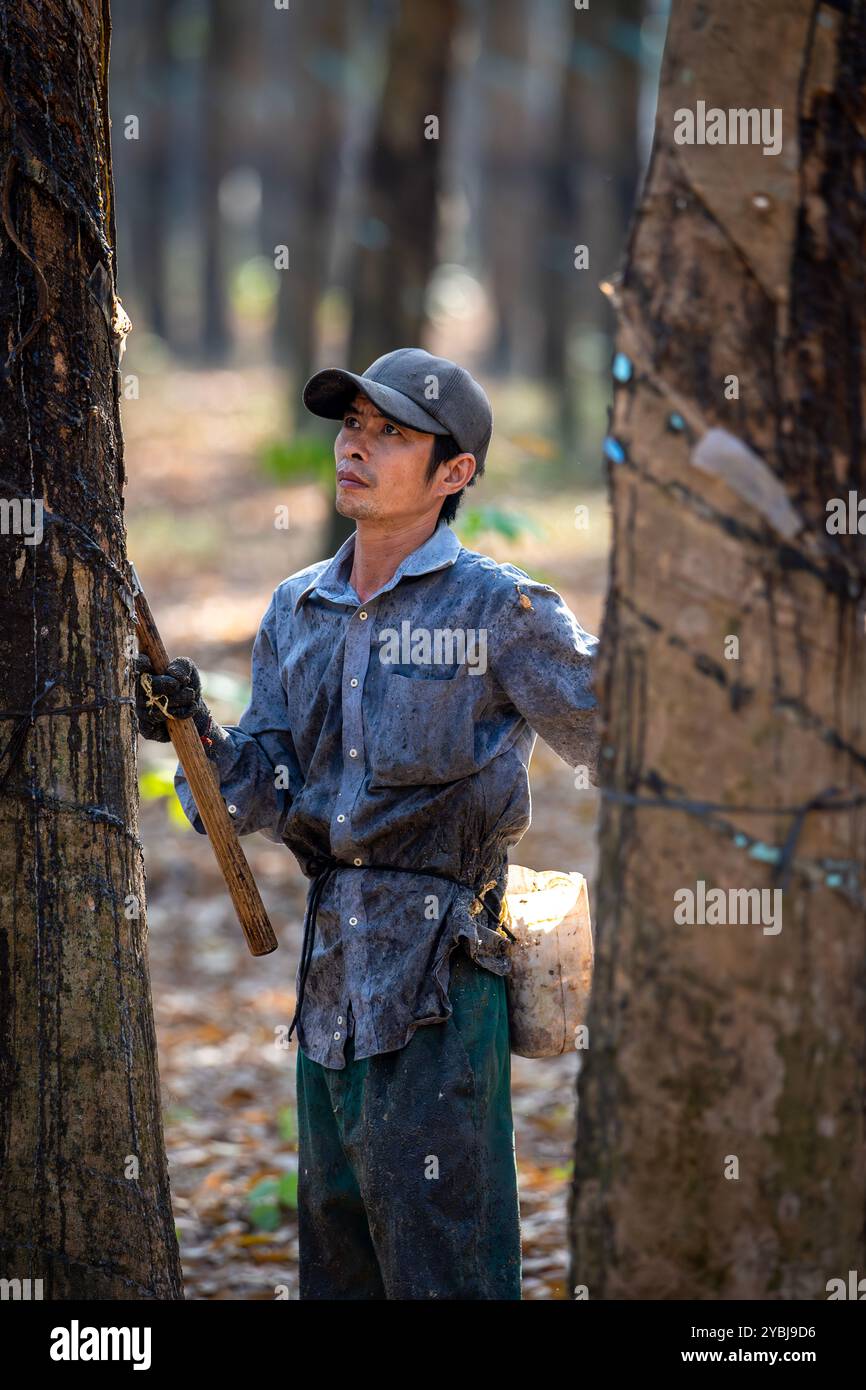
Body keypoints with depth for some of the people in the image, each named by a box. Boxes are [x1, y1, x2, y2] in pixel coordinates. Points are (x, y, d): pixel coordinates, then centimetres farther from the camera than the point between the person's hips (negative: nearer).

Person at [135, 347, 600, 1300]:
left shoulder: (502, 611, -5)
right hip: (332, 974, 7)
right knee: (336, 1259, 14)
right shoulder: (296, 611, 13)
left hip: (440, 977, -7)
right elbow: (265, 795, 9)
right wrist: (197, 733, -8)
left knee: (438, 1260, -7)